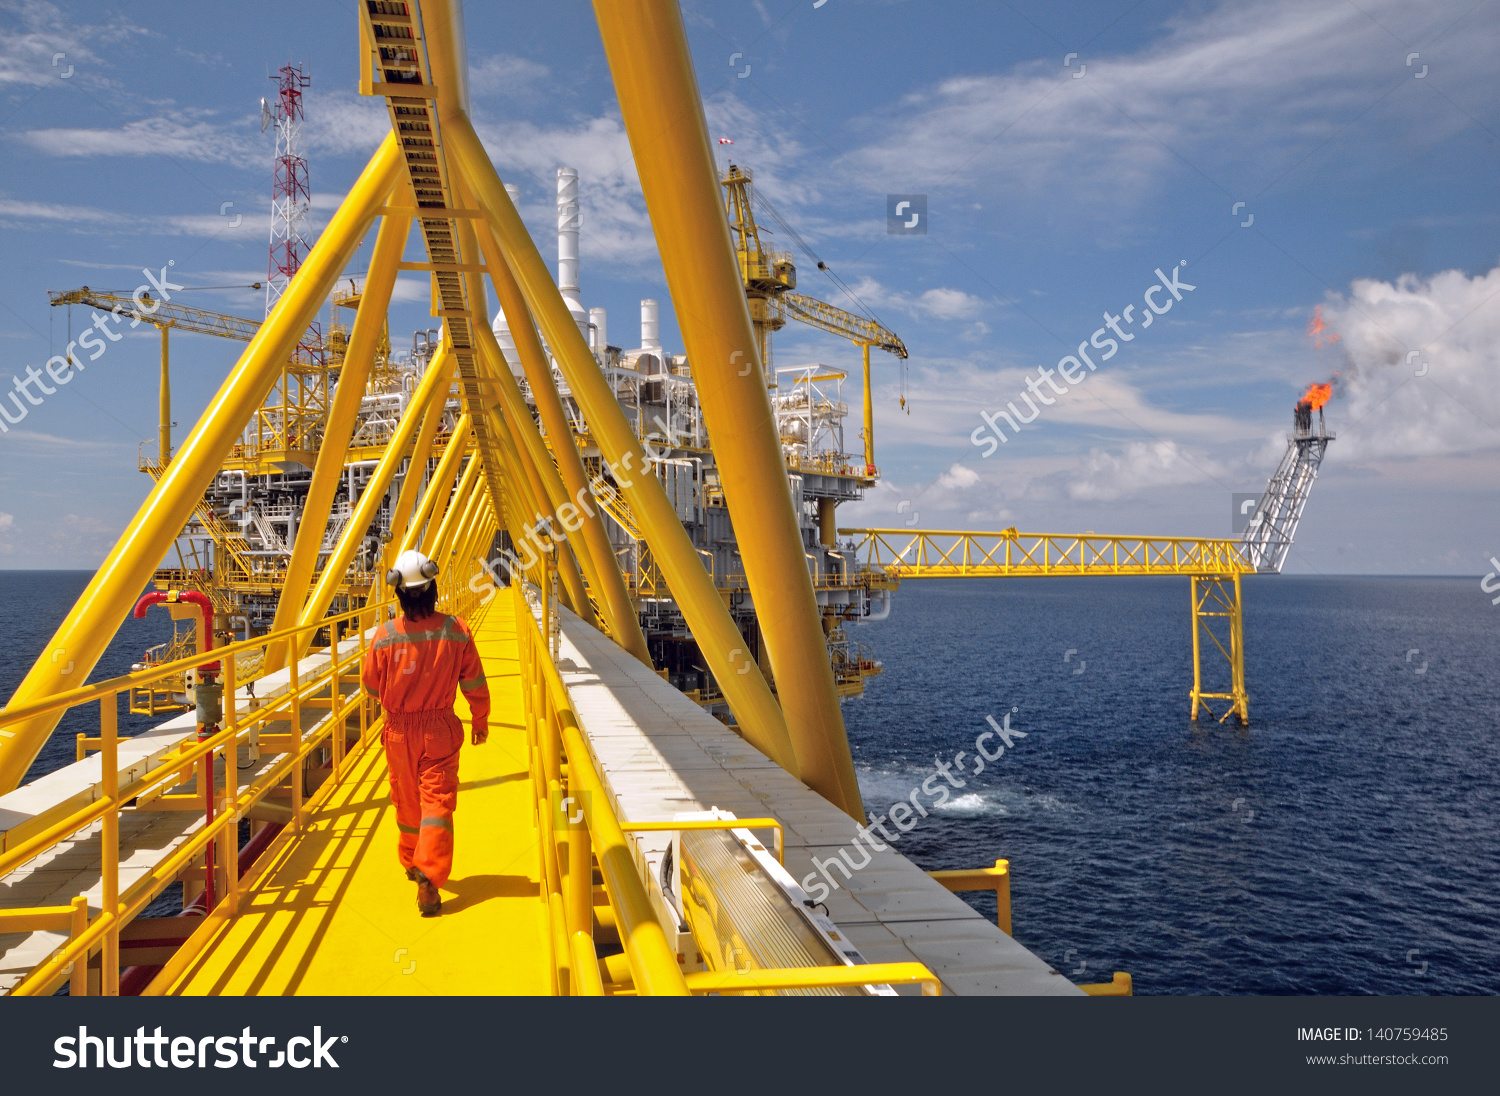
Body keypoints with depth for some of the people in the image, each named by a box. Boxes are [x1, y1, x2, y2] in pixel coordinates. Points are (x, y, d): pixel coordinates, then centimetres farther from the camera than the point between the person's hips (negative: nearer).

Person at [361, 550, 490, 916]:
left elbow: (371, 685, 1)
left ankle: (411, 861, 40)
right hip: (440, 729, -1)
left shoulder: (386, 635, -14)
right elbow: (475, 684, -2)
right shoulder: (456, 631, -13)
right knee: (438, 802, 1)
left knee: (407, 800, 19)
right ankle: (429, 876, -13)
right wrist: (481, 721, 14)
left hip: (399, 731, 1)